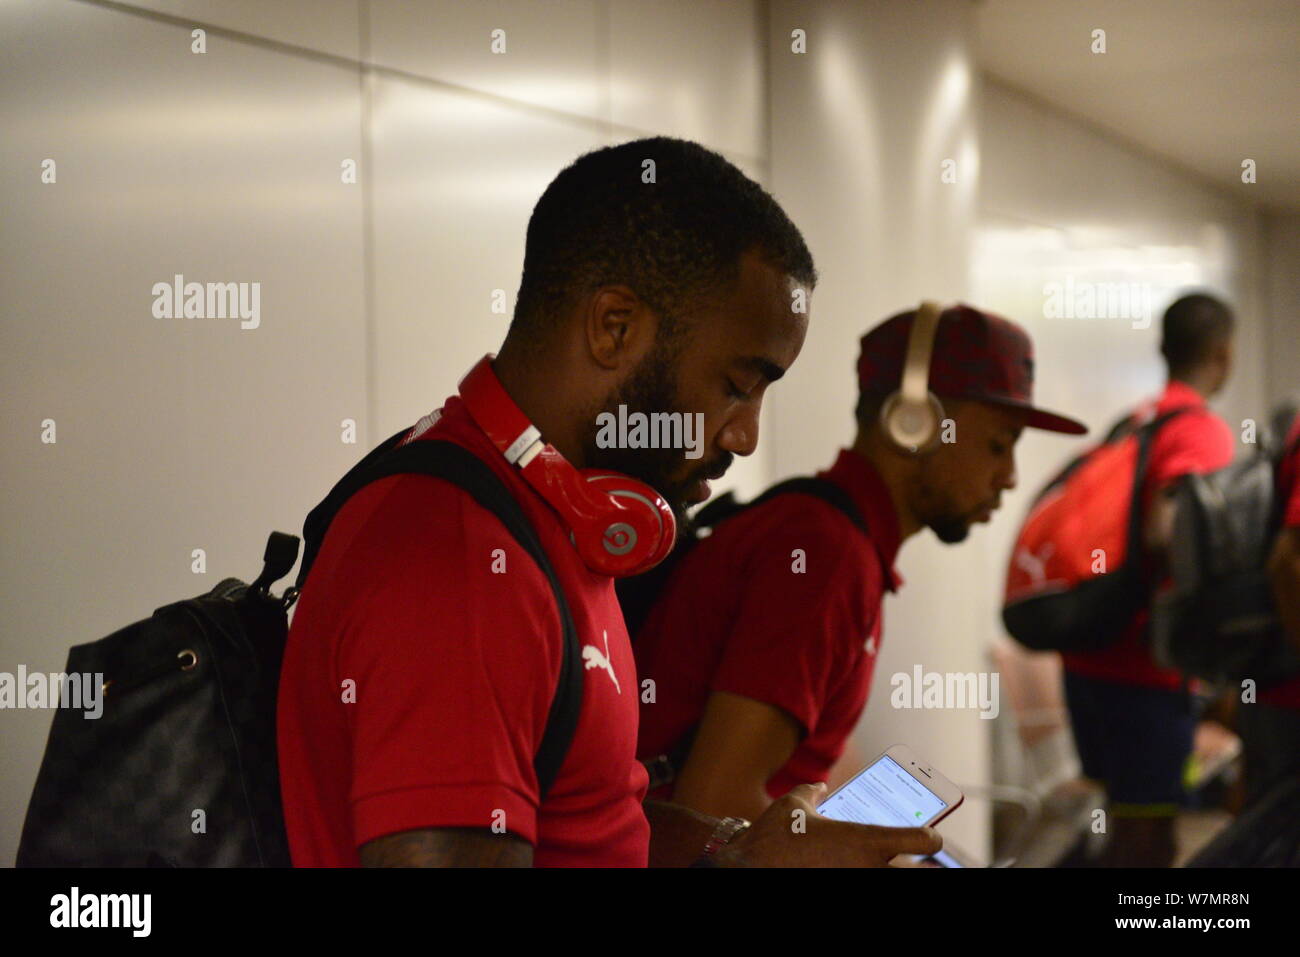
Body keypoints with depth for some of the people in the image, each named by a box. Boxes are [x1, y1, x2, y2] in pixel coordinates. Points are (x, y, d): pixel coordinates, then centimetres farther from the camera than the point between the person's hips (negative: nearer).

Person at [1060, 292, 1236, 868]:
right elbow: (1163, 534, -27)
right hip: (1146, 669, -8)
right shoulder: (1204, 432, -12)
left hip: (1090, 656, 8)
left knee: (1129, 829, 18)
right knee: (1147, 838, -2)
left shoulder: (1133, 424, 13)